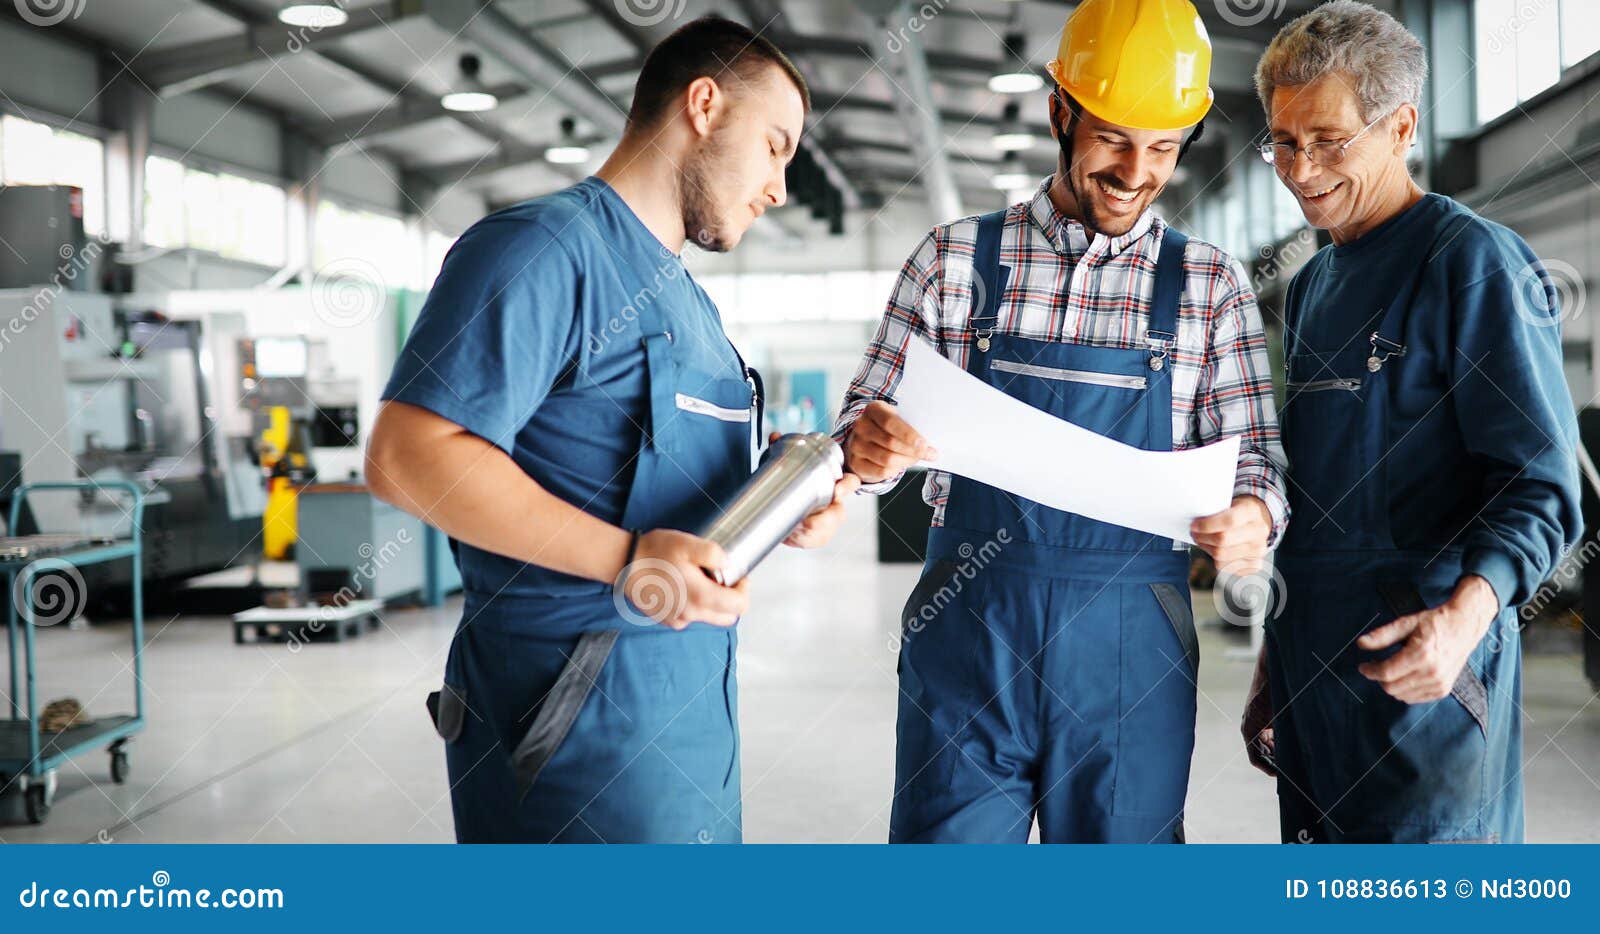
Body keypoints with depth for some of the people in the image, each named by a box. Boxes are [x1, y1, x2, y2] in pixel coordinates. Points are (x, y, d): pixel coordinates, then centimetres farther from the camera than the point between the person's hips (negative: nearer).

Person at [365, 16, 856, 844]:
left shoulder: (690, 302, 21)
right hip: (577, 721, -9)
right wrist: (623, 559, -27)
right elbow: (408, 456, -21)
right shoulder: (546, 248, -11)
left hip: (692, 706, 9)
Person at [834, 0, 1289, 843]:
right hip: (967, 624, 0)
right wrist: (867, 449, -18)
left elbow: (1252, 455, 5)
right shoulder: (955, 259, 5)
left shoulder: (1212, 286, 6)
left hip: (1131, 645, 1)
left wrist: (1252, 516, -18)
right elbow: (867, 424, 6)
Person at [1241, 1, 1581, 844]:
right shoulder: (1308, 289, 17)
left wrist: (1465, 614, -30)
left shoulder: (1474, 261, -7)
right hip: (1309, 665, 8)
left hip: (1421, 668, -8)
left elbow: (1541, 483, -13)